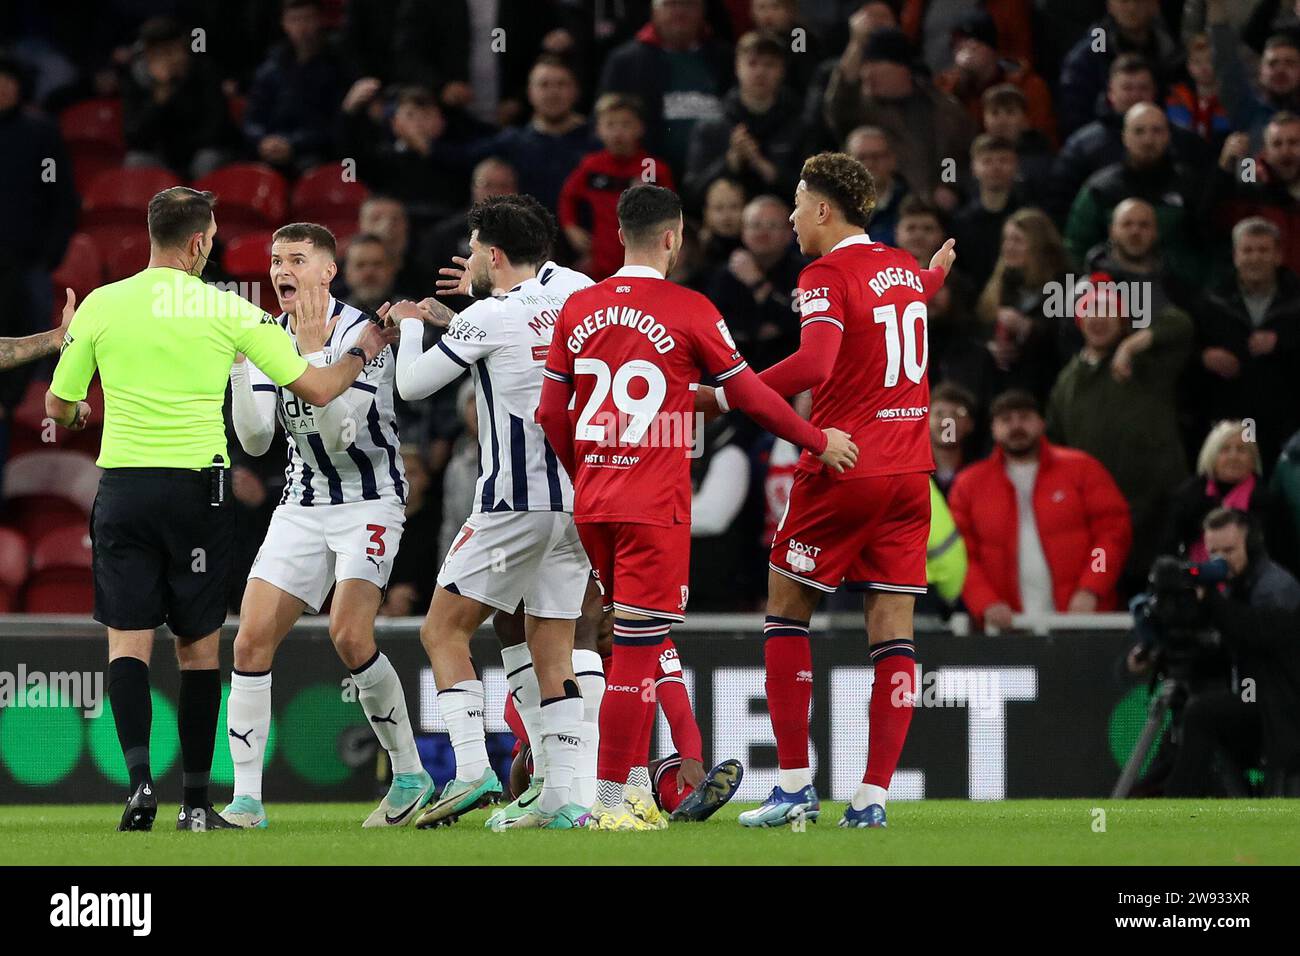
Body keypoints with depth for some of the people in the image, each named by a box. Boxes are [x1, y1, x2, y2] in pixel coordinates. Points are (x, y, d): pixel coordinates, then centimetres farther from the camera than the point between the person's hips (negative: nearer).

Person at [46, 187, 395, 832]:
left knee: (128, 639, 2)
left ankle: (139, 777, -19)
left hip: (122, 488, 1)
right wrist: (361, 354, 20)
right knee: (198, 645, 8)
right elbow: (315, 389, 1)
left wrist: (78, 412, 34)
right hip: (196, 487, -1)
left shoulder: (100, 306, 2)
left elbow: (59, 408, 10)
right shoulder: (228, 311, -2)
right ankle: (196, 801, 9)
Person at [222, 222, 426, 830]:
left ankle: (410, 774, -4)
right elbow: (255, 440, -1)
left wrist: (314, 350, -24)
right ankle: (246, 798, -3)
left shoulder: (359, 333, -13)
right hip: (303, 501, 6)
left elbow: (339, 434, -21)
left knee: (349, 636, -22)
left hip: (369, 500, -6)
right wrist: (240, 362, -11)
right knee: (252, 639, -7)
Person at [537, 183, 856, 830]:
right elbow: (749, 394, 0)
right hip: (656, 504, -6)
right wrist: (818, 441, 13)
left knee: (635, 643, 16)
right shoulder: (688, 311, -7)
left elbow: (551, 413, 10)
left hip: (592, 502, 6)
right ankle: (610, 799, -2)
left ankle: (631, 785, 16)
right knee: (638, 649, -2)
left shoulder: (578, 308, 6)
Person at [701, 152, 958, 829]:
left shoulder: (827, 275, -11)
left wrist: (719, 395, -25)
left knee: (786, 610, 7)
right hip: (909, 473, 6)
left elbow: (814, 366, -27)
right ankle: (873, 795, -1)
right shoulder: (905, 268, 11)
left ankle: (795, 783, 2)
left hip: (842, 470, -6)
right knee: (893, 628, 3)